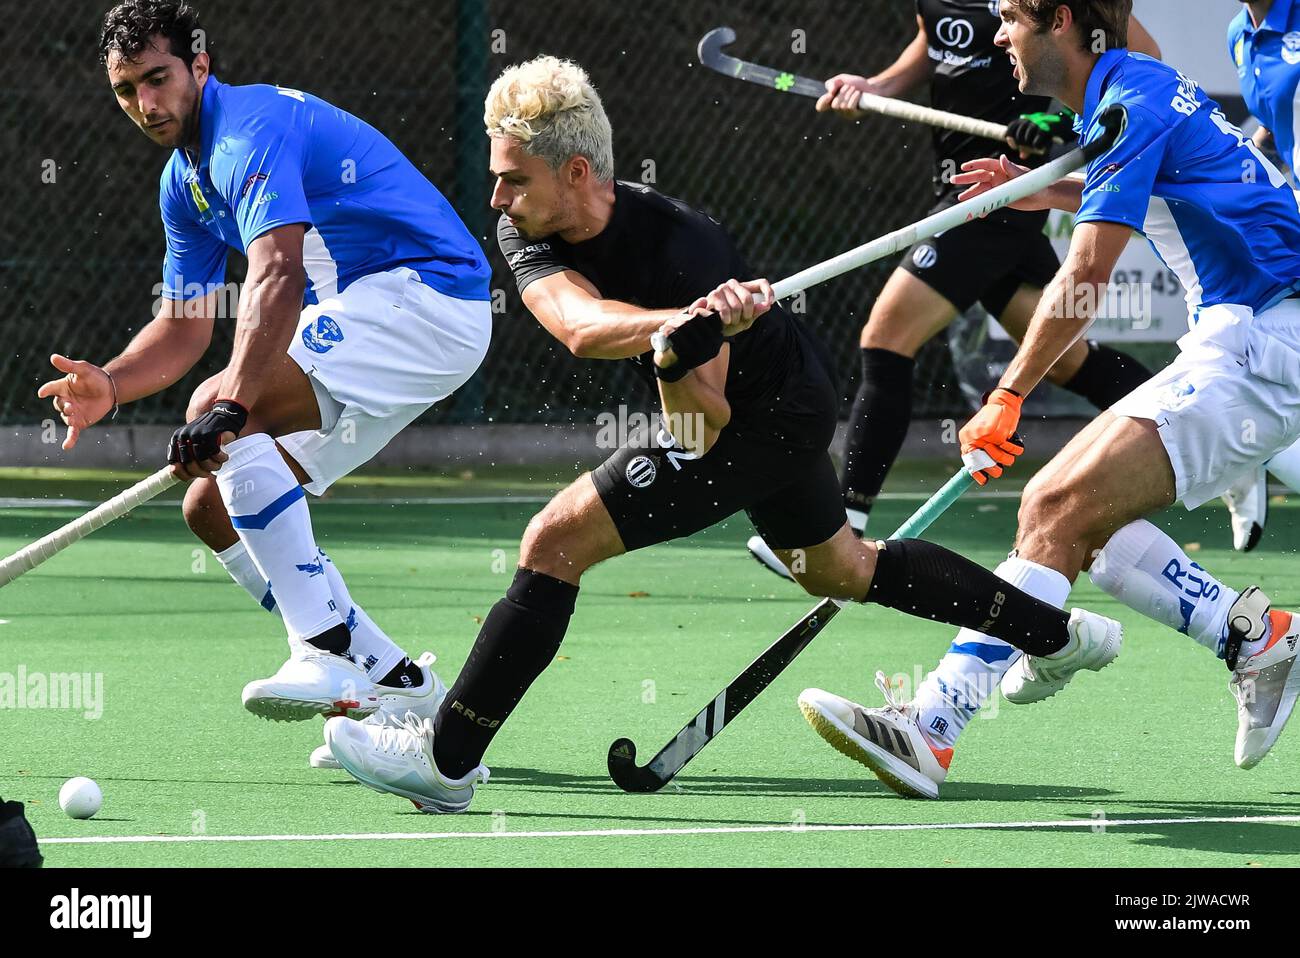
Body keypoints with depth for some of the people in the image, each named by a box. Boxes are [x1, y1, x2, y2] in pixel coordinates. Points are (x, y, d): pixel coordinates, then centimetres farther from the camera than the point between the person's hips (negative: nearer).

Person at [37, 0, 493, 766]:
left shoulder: (249, 129, -19)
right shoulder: (184, 179, 14)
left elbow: (277, 274, -34)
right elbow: (185, 324, 16)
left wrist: (232, 402, -45)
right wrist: (110, 385, -5)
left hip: (429, 293, -10)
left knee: (220, 418, -27)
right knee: (212, 507, 7)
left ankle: (328, 652, -32)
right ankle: (398, 686, 9)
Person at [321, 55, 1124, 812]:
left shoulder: (680, 249, -33)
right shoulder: (527, 233, -14)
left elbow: (702, 430, -32)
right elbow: (582, 327, -36)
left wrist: (680, 353, -51)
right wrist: (683, 320, -52)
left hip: (770, 414, -9)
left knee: (558, 538, -18)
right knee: (839, 567, 29)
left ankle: (446, 759, -14)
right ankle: (1058, 632, 45)